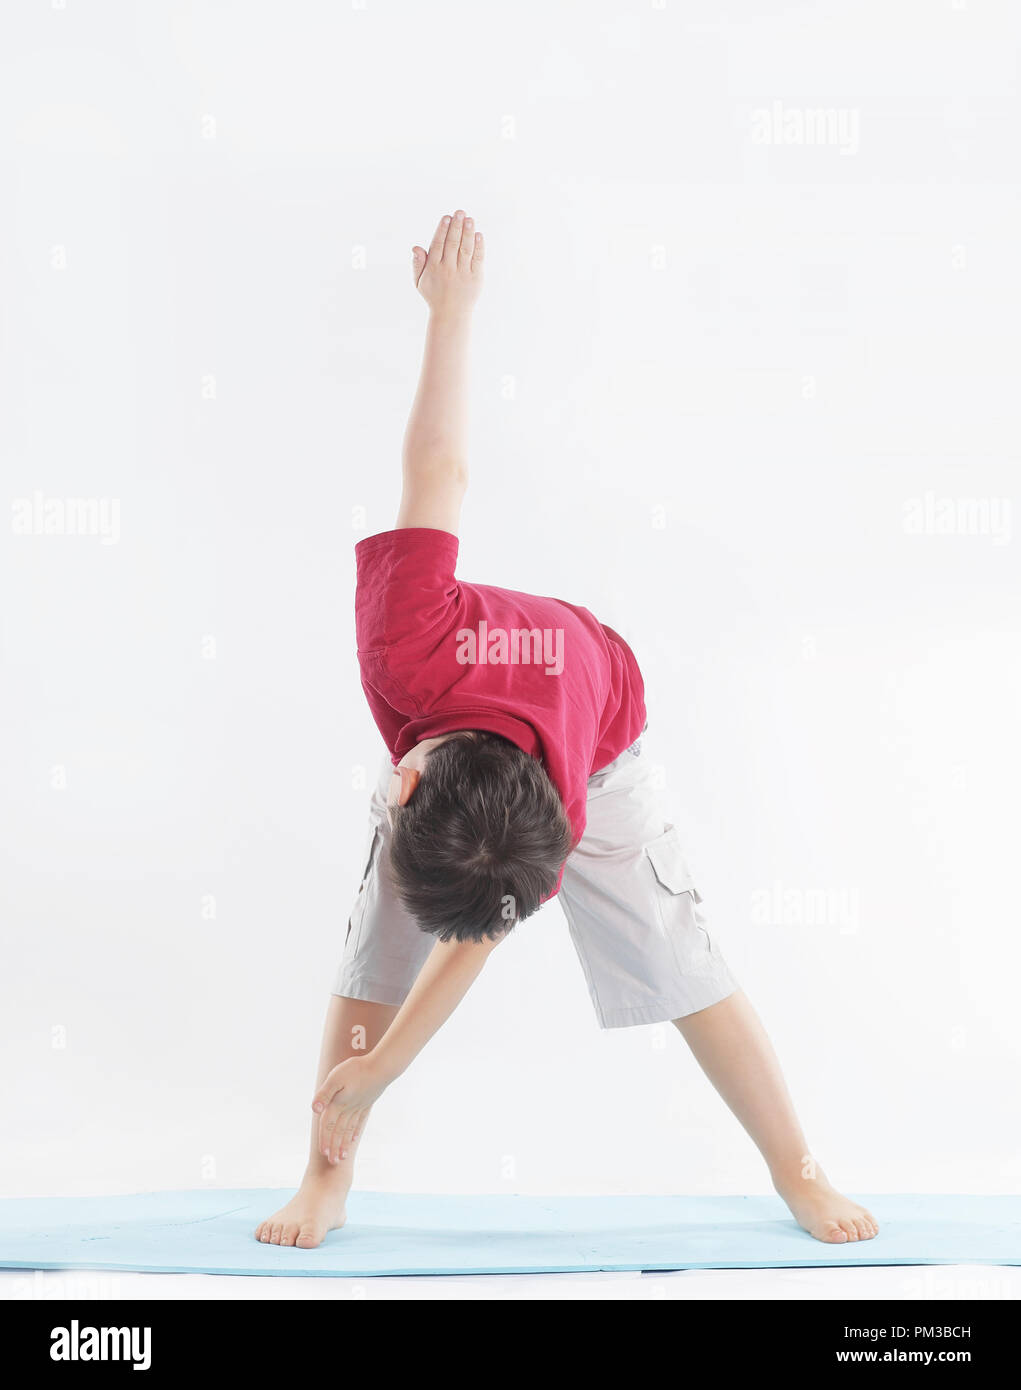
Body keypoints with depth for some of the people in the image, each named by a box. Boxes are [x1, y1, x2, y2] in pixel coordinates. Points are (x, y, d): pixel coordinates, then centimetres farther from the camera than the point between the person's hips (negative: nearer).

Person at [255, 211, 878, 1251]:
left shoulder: (562, 822, -44)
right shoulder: (405, 647, -47)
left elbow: (470, 946, -28)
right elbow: (439, 472, -37)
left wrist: (375, 1071, -19)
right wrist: (450, 308, -26)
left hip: (596, 753, -2)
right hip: (441, 726, 2)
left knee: (682, 963, -4)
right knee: (372, 954, -7)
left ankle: (796, 1172, 10)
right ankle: (327, 1180, 5)